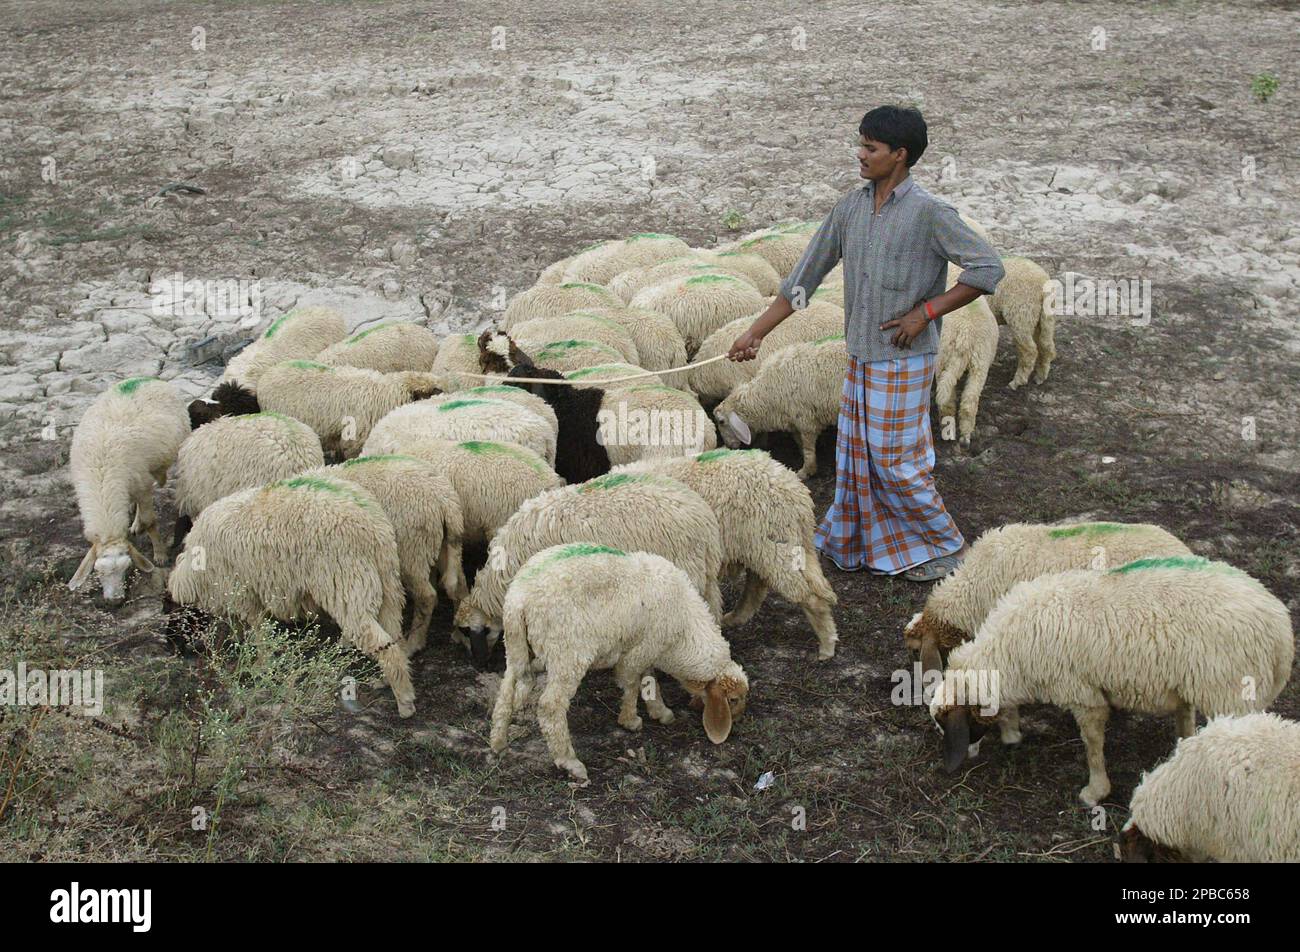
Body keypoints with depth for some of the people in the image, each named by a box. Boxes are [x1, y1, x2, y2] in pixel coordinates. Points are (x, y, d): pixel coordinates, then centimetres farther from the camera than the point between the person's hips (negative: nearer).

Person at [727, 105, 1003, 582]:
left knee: (896, 460, -1)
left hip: (903, 362, -6)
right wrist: (756, 332, 6)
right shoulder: (849, 208, 5)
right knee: (856, 454, 14)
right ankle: (852, 545, 29)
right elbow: (804, 278, 9)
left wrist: (926, 311, -16)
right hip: (861, 356, 6)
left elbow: (987, 267, -14)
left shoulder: (929, 212, -14)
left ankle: (944, 547, 17)